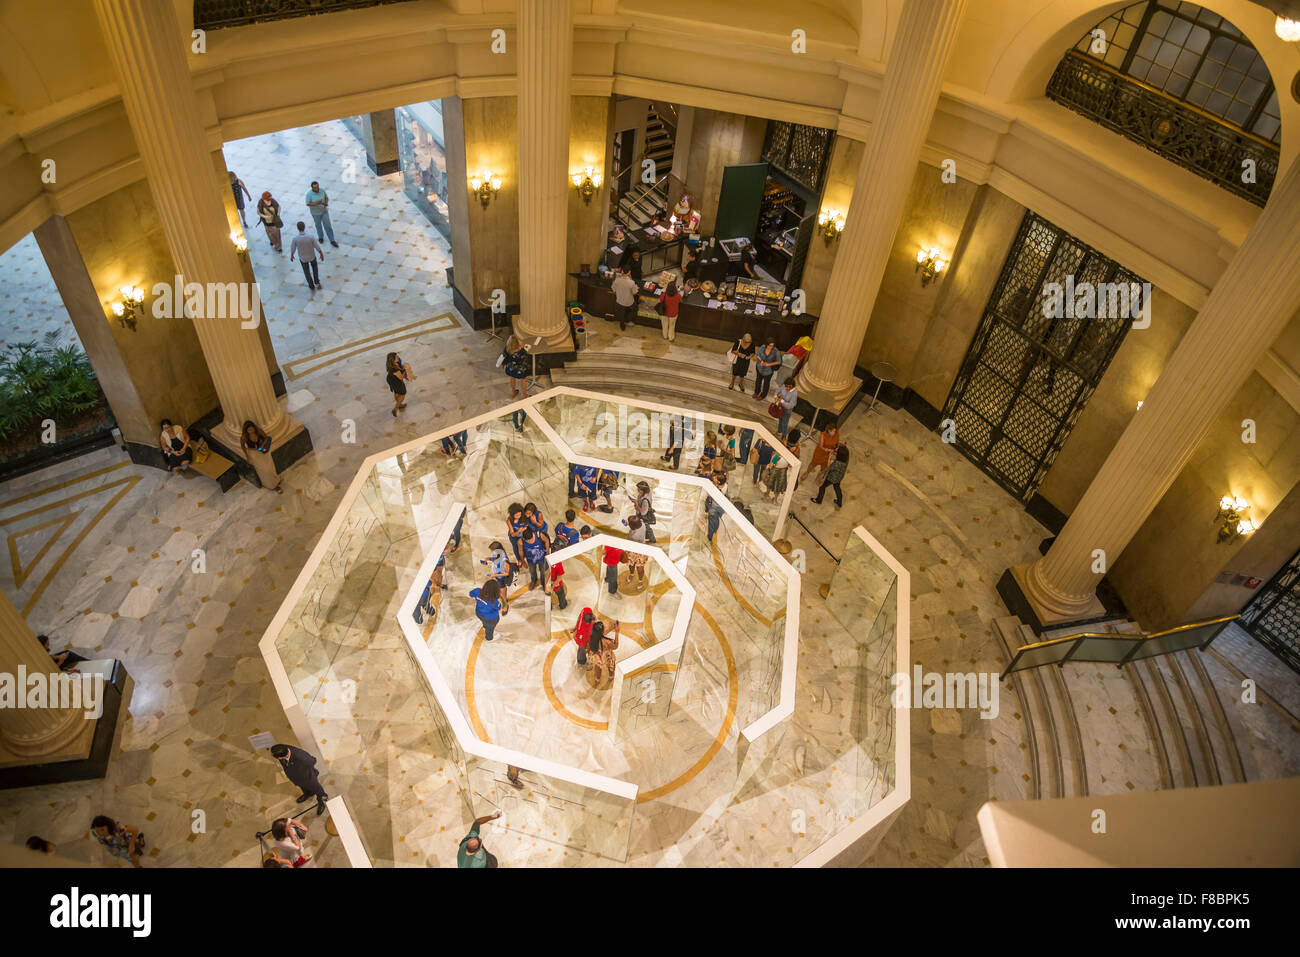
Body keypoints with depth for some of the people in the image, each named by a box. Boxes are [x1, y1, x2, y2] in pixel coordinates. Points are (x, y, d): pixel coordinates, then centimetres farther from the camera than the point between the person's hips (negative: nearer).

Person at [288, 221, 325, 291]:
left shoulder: (295, 239, -32)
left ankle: (311, 285, 43)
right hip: (312, 256, 0)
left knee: (306, 270, 28)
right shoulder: (311, 237, -34)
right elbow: (318, 248, -20)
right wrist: (322, 255, 2)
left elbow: (292, 249, -14)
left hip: (303, 258, 0)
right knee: (314, 266, 34)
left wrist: (291, 256, 9)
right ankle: (316, 282, 34)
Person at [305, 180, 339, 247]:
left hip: (324, 211, 2)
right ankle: (320, 236, 47)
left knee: (328, 225, 1)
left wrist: (326, 203, -22)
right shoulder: (309, 194, -24)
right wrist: (316, 203, -39)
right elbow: (308, 204, -22)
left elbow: (326, 197, -1)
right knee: (318, 225, 21)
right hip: (316, 213, -2)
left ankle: (332, 241, 11)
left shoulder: (322, 190, -15)